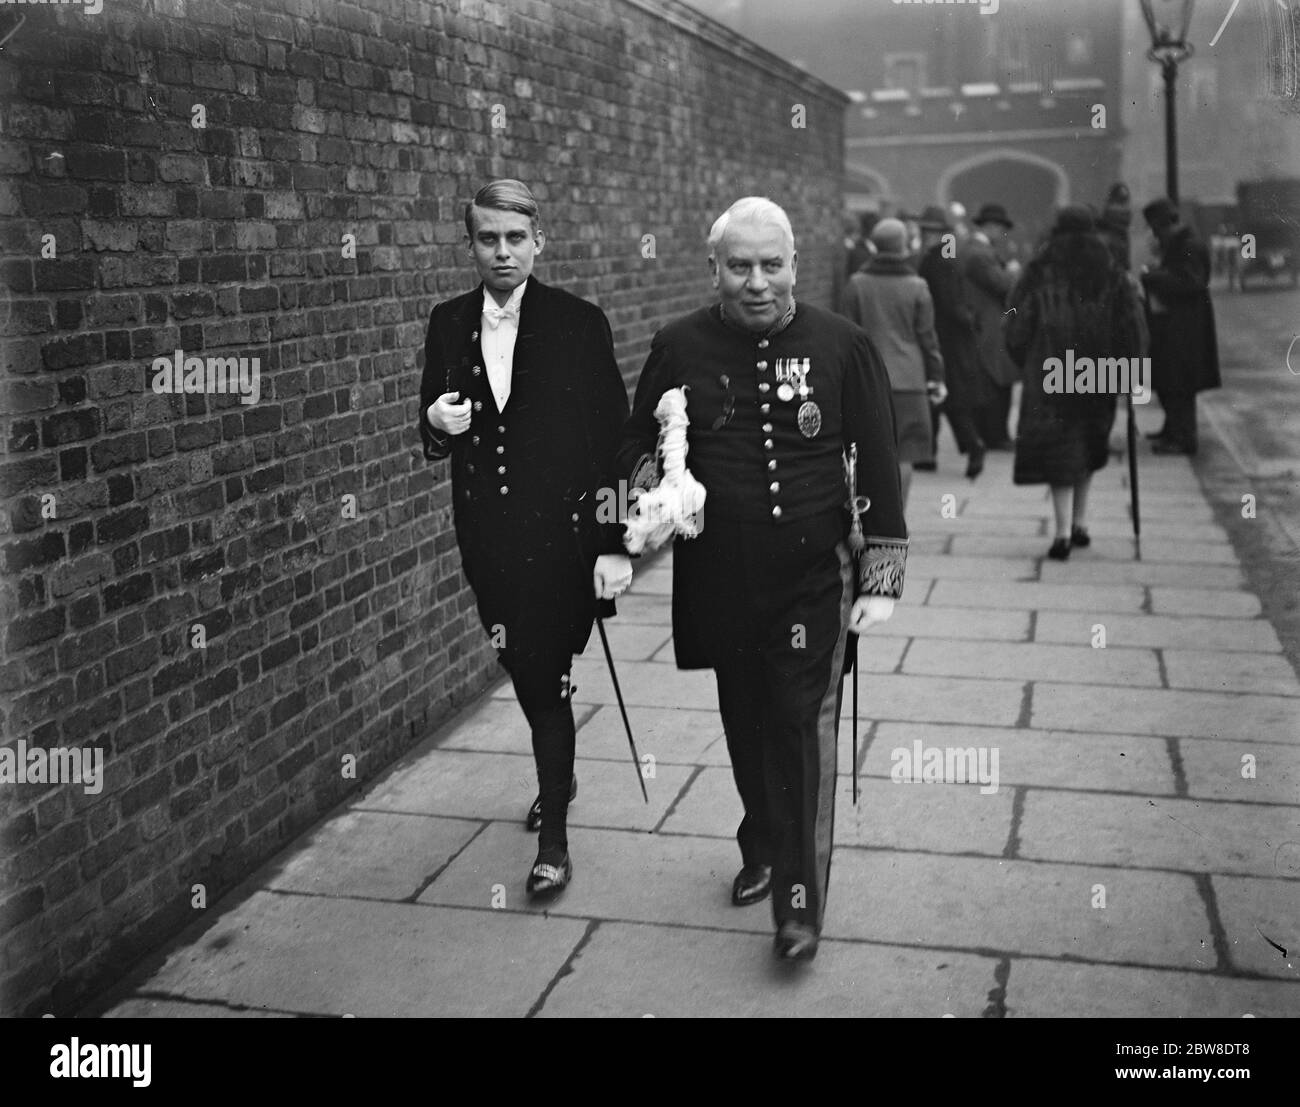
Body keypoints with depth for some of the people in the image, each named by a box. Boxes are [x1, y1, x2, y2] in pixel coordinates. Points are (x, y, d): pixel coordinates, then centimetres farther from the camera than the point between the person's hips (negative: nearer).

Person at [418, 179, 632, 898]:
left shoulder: (579, 323, -7)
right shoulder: (448, 324, 5)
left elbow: (612, 438, -7)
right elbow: (432, 437, 13)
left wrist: (614, 544, -12)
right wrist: (436, 422, -13)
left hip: (560, 532, -4)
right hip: (487, 536, 4)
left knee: (547, 675, -3)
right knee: (524, 671, 18)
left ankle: (554, 840, 10)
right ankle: (559, 776, 44)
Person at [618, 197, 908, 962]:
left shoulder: (843, 346, -5)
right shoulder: (679, 348, -1)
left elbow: (880, 467, -1)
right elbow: (637, 454, 9)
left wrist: (882, 580, -4)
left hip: (813, 578, -2)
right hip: (718, 580, 3)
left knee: (803, 732, -3)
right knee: (745, 722, 16)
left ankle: (800, 901, 9)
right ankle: (762, 848, 41)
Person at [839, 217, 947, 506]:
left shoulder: (857, 284, 0)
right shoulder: (916, 287, -3)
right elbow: (927, 336, 0)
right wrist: (936, 378, 8)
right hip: (907, 379, -1)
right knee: (904, 453, 5)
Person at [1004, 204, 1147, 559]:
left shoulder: (1040, 271, -2)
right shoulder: (1112, 273, 4)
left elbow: (1018, 324, -3)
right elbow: (1131, 322, -1)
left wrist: (1024, 364, 10)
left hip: (1049, 370, -3)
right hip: (1097, 371, 3)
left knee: (1057, 449, -3)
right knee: (1088, 446, 20)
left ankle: (1063, 530, -14)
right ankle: (1080, 522, 24)